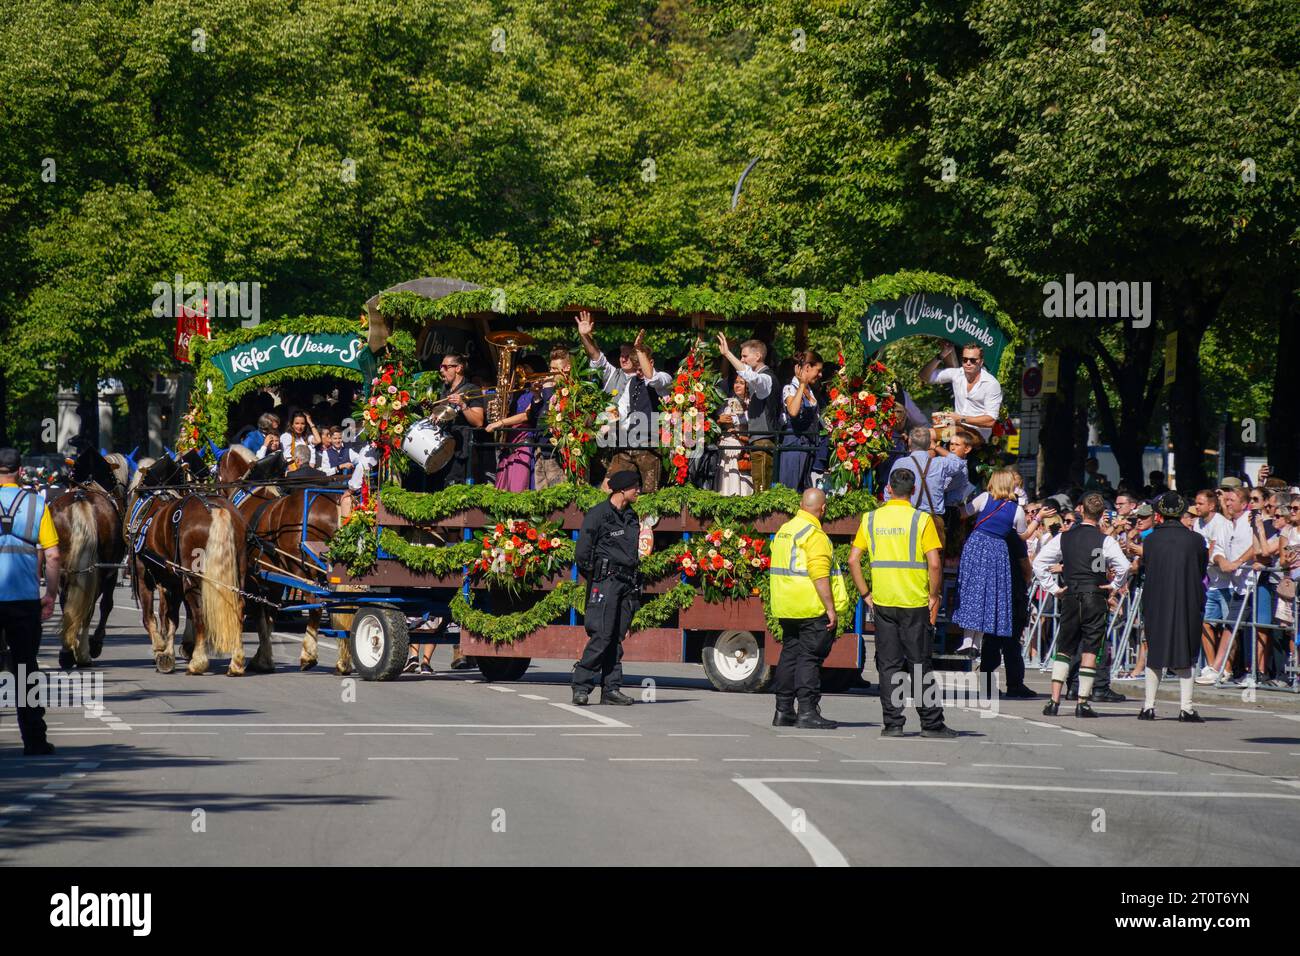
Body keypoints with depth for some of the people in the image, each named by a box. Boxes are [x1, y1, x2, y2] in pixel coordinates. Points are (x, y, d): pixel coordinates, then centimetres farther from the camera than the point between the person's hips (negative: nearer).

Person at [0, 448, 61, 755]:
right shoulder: (36, 504, 0)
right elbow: (52, 556, -2)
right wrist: (51, 595, 7)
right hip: (26, 599, 1)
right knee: (26, 669, 8)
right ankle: (34, 739, 7)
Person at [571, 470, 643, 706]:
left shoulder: (631, 516, 15)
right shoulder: (598, 515, -7)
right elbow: (582, 554, -7)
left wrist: (634, 584, 17)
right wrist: (596, 579, -5)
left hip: (627, 583, 7)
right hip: (605, 581, -7)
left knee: (617, 638, 5)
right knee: (601, 636, -13)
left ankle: (611, 689, 6)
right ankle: (581, 686, -10)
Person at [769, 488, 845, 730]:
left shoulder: (783, 530, 13)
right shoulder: (814, 534, -14)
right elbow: (820, 575, -21)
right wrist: (830, 608, -18)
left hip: (786, 608, 8)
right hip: (812, 609, -8)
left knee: (789, 654, 14)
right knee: (810, 658, -6)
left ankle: (783, 711, 16)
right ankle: (807, 712, -9)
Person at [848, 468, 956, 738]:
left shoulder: (871, 519, 3)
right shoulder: (921, 520, -7)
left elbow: (853, 560, 1)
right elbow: (934, 563, -13)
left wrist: (866, 594, 9)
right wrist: (934, 597, -1)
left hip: (882, 602, 2)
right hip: (915, 603, -2)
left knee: (888, 664, 6)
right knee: (920, 664, 4)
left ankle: (893, 723, 3)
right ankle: (931, 723, 7)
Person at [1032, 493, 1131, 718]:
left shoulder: (1064, 538, 2)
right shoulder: (1105, 541, -7)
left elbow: (1038, 563, 1)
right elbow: (1124, 566, -18)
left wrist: (1053, 588, 6)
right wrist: (1115, 586, -1)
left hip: (1069, 597, 3)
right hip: (1095, 597, -3)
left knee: (1064, 649, 10)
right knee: (1090, 650, 1)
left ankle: (1055, 701, 0)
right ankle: (1083, 702, -2)